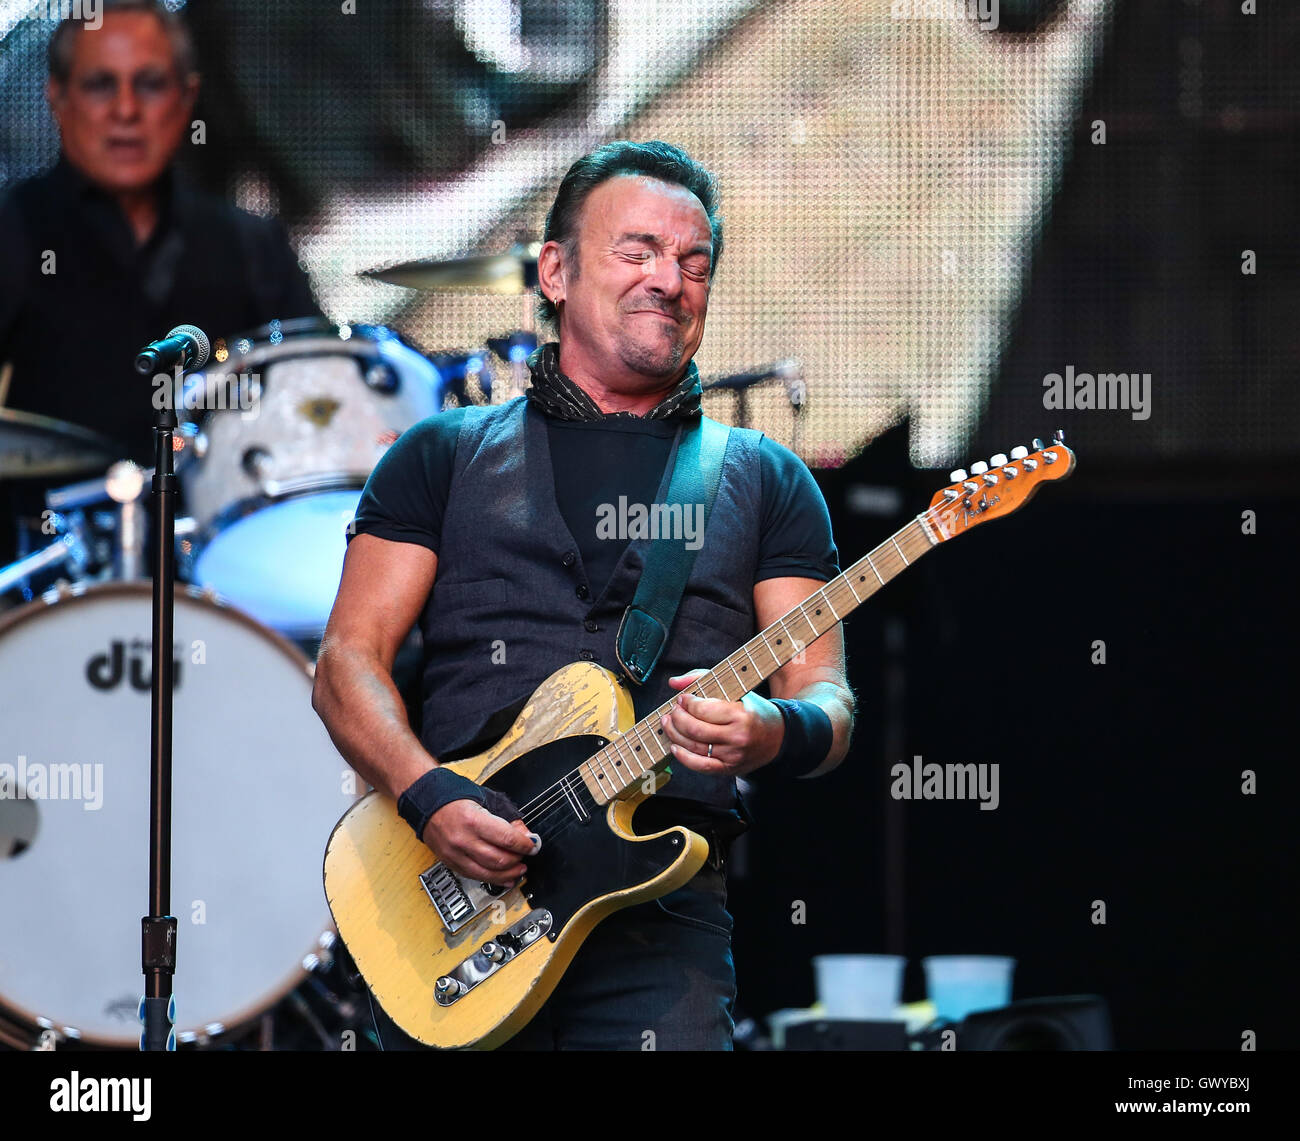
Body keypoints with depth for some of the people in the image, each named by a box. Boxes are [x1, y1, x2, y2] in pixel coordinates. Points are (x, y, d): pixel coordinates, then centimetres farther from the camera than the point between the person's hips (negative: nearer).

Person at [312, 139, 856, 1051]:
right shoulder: (446, 456, 15)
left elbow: (827, 701, 8)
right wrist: (430, 796, -10)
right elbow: (349, 662, 9)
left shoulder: (764, 483, 16)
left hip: (664, 916, 0)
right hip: (452, 905, 0)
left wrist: (776, 734, -16)